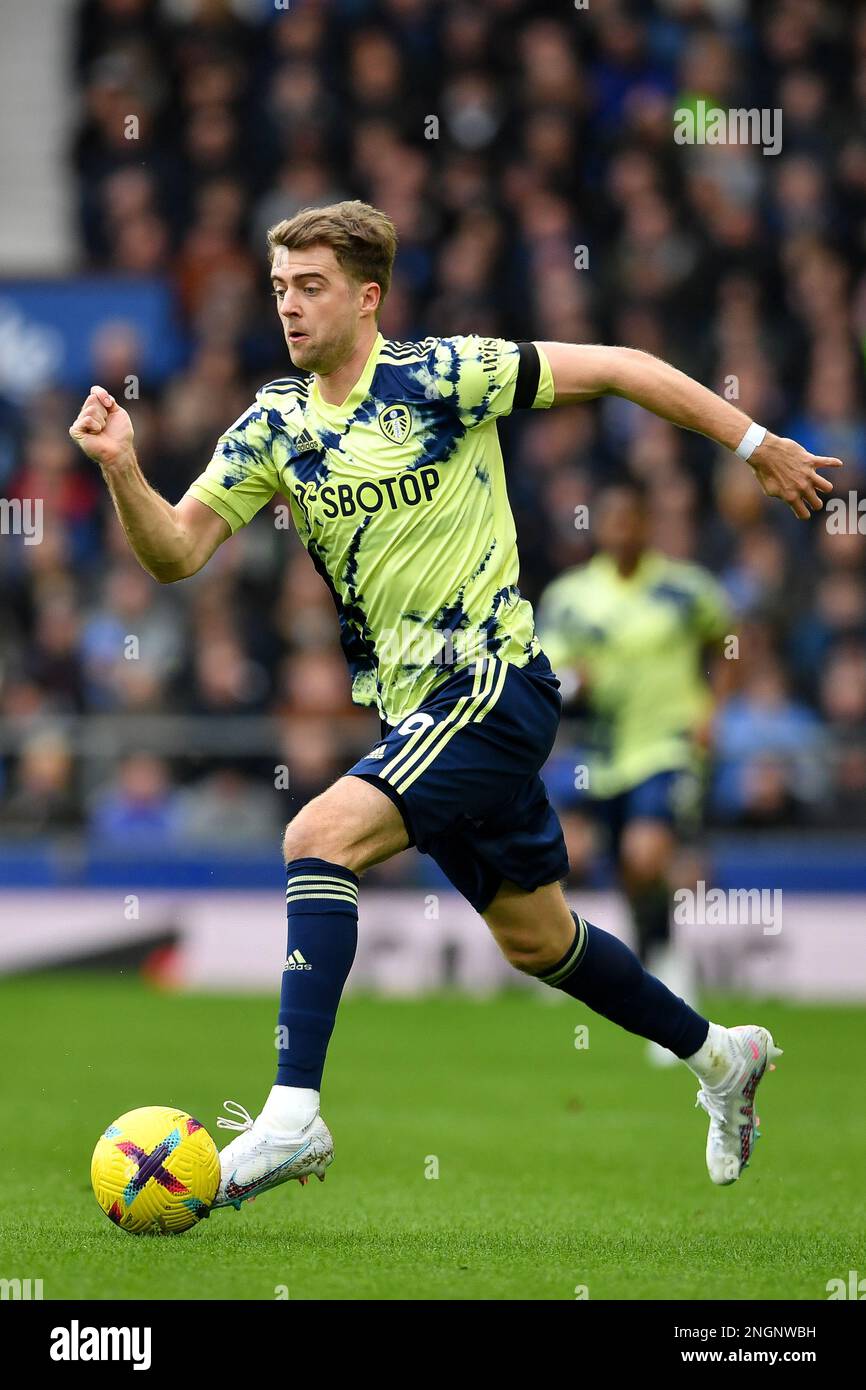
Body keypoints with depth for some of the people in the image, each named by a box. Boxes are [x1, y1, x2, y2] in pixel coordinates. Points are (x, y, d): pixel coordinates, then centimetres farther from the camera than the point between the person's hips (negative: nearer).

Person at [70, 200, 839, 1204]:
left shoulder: (441, 376, -11)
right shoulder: (273, 427, 5)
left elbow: (612, 366, -4)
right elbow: (176, 552, 0)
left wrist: (754, 444, -2)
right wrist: (122, 472, -20)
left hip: (493, 683, -7)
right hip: (413, 708, 7)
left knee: (320, 836, -24)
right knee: (534, 936, 17)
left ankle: (293, 1114, -28)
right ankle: (718, 1055, 38)